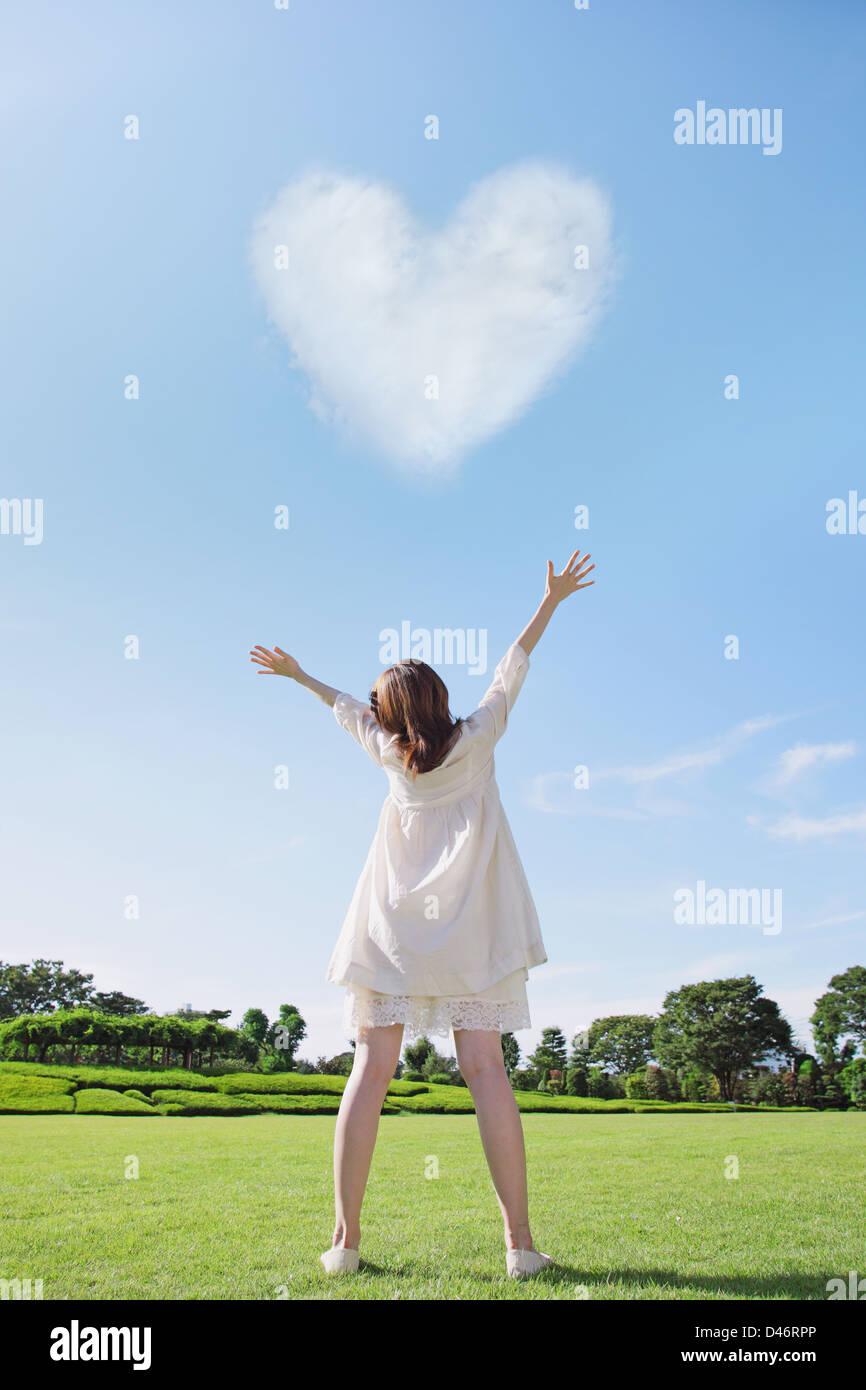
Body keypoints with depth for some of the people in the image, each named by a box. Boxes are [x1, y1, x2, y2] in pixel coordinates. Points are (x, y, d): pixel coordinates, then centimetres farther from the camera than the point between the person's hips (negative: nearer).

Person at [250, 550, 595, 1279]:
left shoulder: (392, 754, 9)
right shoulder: (477, 739, 6)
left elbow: (348, 708, 26)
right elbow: (513, 666, 14)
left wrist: (299, 674, 43)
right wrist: (553, 598, 23)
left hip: (394, 924, 1)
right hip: (471, 923, -1)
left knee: (371, 1069, -1)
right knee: (486, 1068, -5)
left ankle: (346, 1238, 0)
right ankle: (520, 1241, -5)